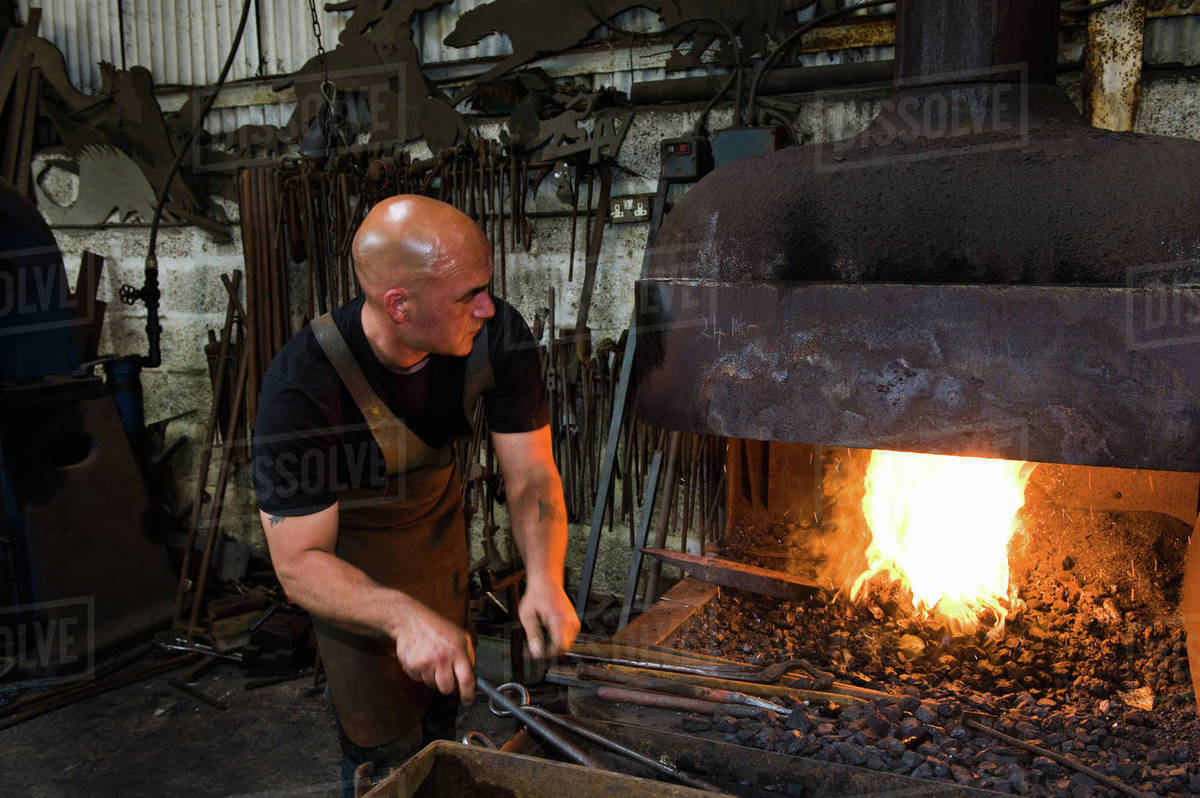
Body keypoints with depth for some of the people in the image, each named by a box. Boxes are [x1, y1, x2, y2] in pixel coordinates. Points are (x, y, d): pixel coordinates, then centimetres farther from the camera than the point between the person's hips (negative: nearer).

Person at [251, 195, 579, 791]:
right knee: (383, 740, 1)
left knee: (444, 695, 23)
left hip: (435, 508, 4)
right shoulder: (301, 389, -38)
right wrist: (403, 615, -51)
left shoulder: (499, 336, -28)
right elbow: (300, 563, -33)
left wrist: (545, 579, -38)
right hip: (344, 531, -4)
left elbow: (531, 477, -20)